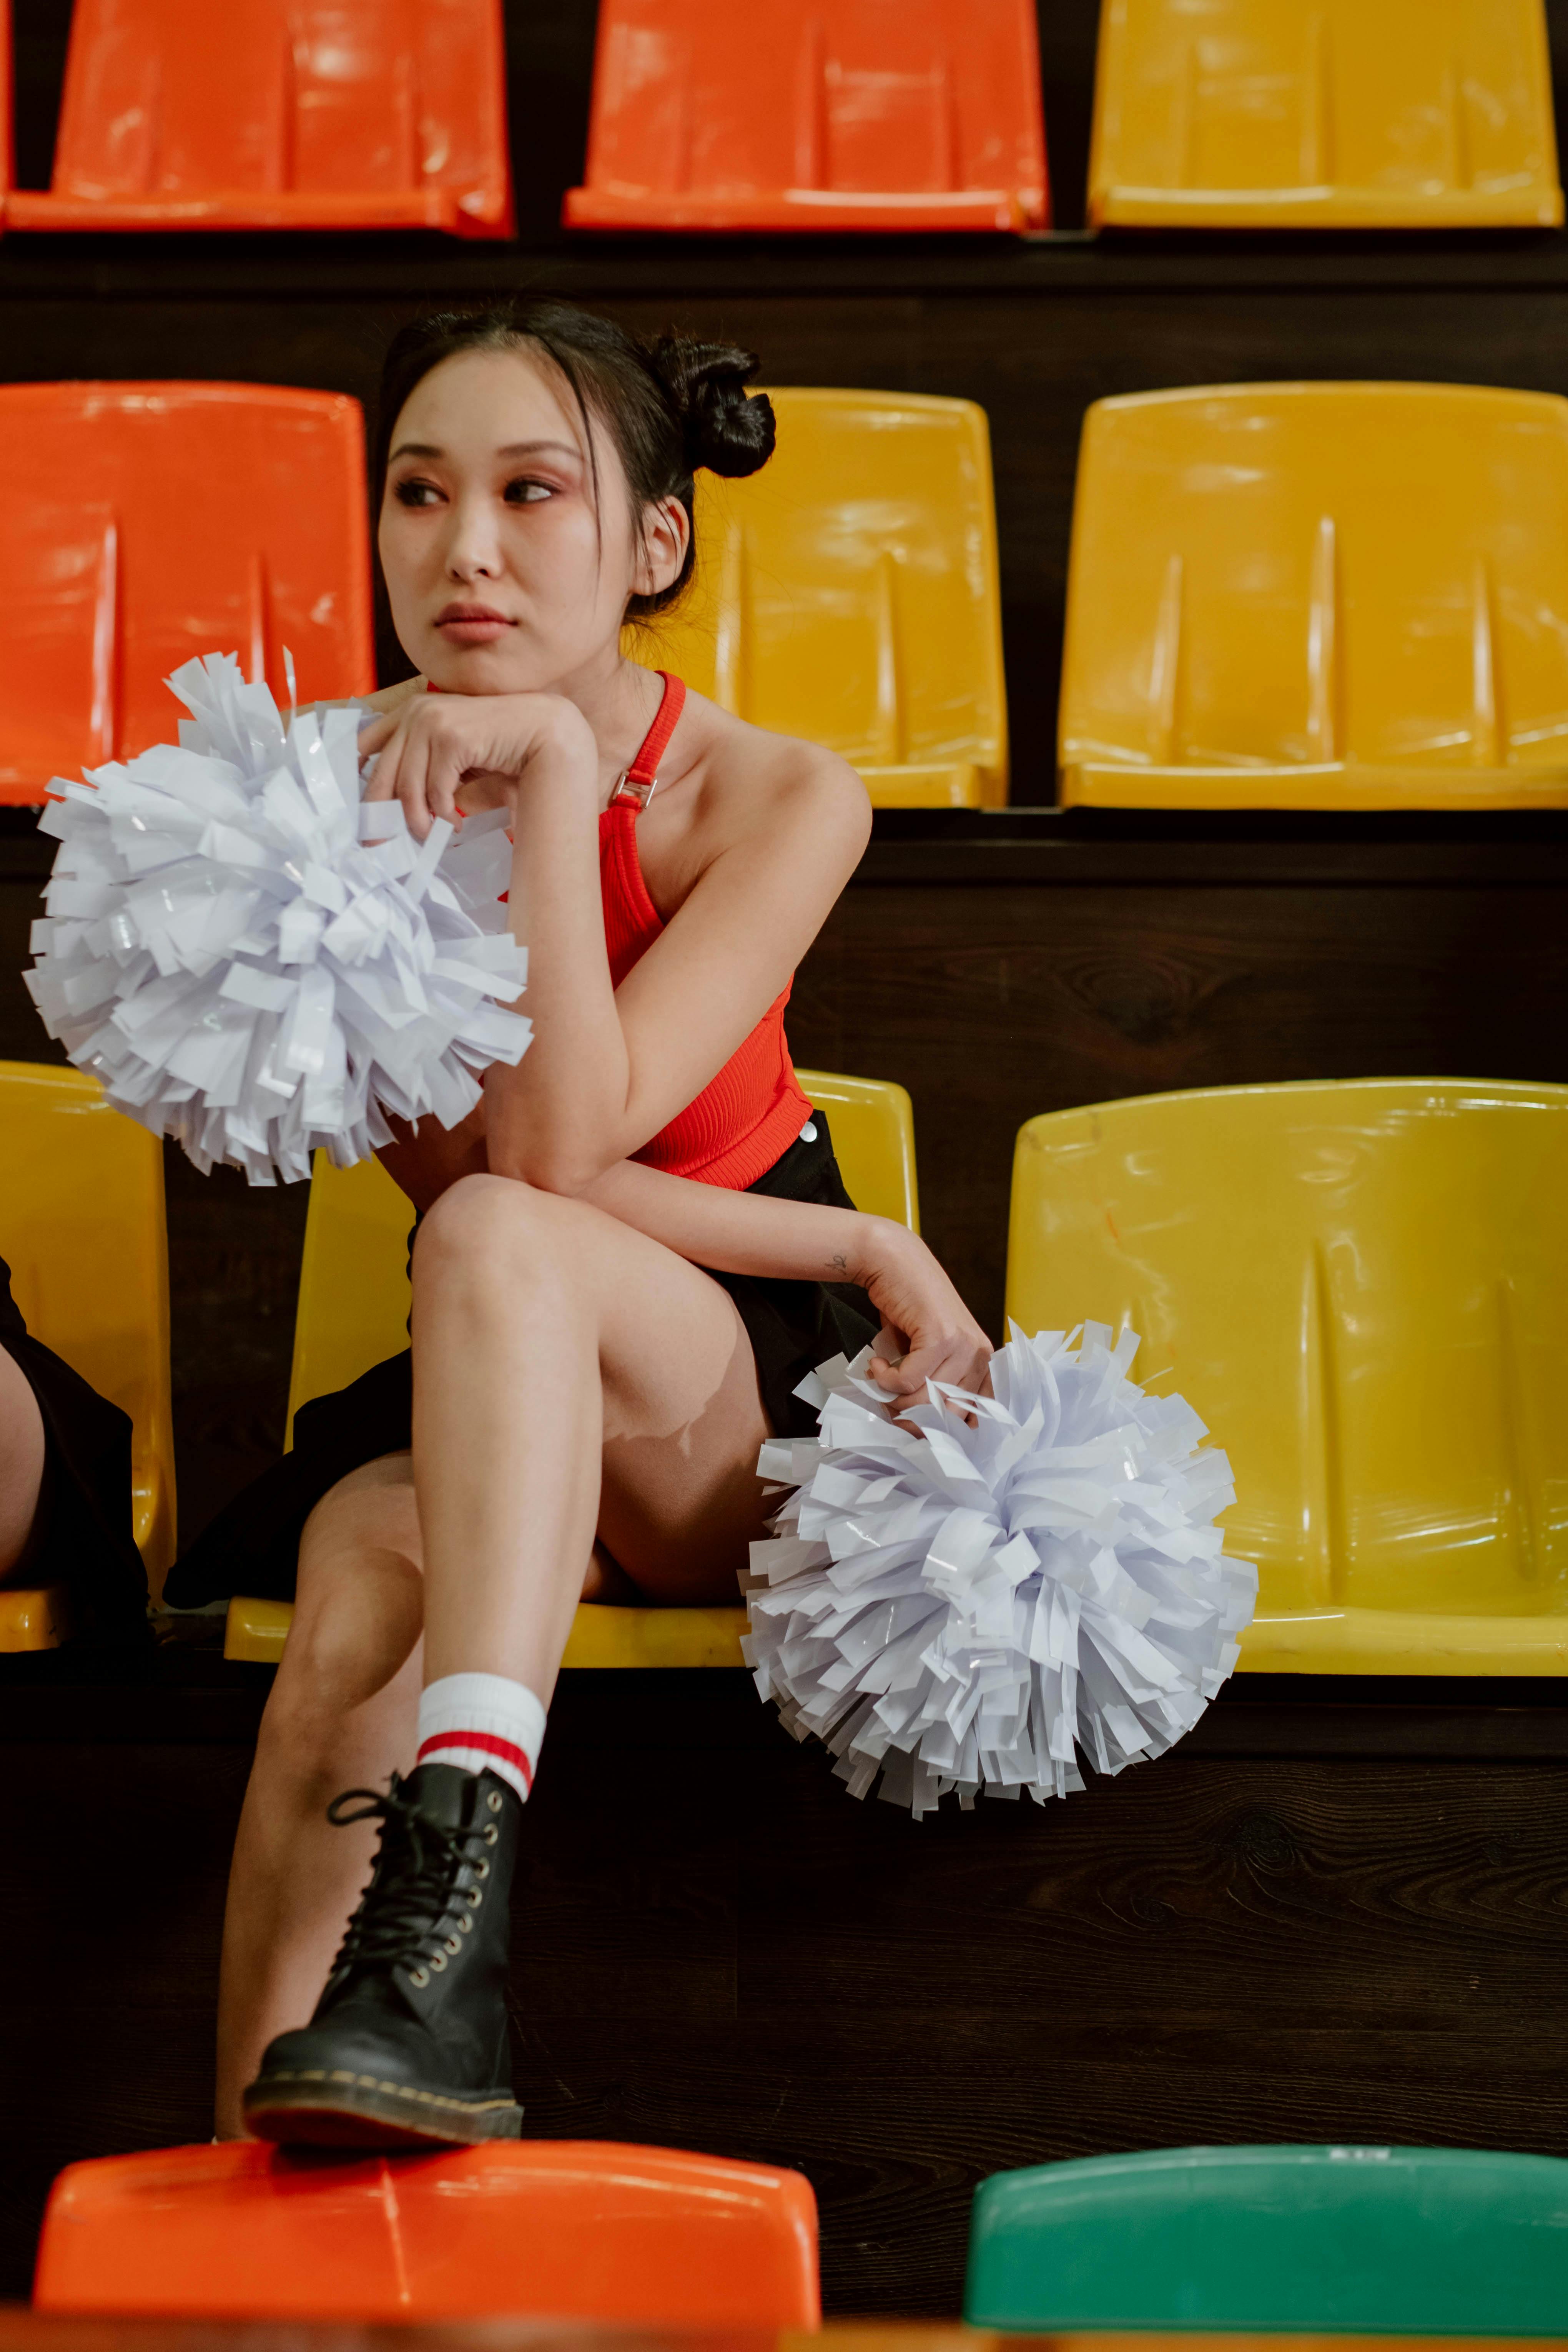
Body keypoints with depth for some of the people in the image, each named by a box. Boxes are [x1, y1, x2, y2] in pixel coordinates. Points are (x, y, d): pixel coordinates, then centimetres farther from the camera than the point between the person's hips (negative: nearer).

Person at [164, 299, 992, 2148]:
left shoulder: (776, 801, -10)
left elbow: (551, 1152, -23)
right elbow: (464, 1165, -11)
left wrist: (551, 760, -25)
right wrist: (861, 1247, -15)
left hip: (756, 1405, -2)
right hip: (488, 1409, 2)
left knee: (497, 1249, -35)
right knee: (366, 1582, -35)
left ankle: (444, 1906, -53)